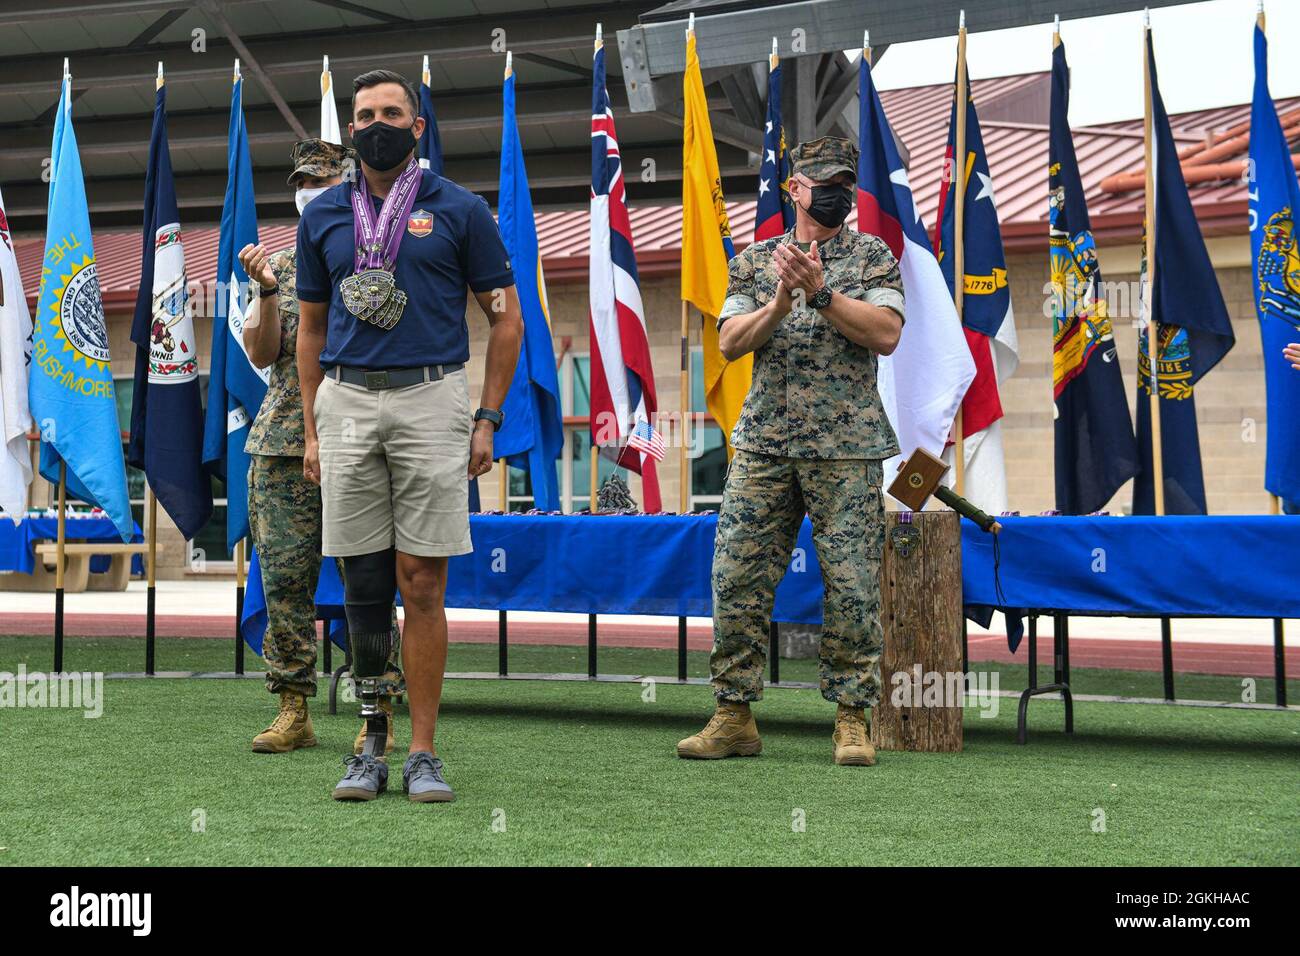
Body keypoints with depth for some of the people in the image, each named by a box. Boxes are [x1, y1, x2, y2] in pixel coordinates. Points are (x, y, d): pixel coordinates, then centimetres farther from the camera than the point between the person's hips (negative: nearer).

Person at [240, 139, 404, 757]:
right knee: (284, 578, 1)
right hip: (284, 441, 4)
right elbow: (261, 355, 9)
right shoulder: (282, 266, 17)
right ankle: (293, 713, 9)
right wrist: (267, 290, -7)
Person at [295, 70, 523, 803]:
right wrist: (313, 428, 10)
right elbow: (312, 327, 17)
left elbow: (506, 318, 5)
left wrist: (488, 420, -1)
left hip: (431, 398, -2)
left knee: (423, 585, -2)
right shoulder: (323, 217, 11)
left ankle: (424, 752, 5)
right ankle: (368, 750, 11)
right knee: (363, 585, 3)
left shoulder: (459, 211, 3)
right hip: (346, 404, 3)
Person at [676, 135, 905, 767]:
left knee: (852, 585, -3)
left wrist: (821, 293, -15)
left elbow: (886, 335, -7)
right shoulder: (755, 260, 13)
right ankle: (734, 717, 6)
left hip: (847, 448, -2)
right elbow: (730, 342, 3)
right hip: (763, 442, 2)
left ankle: (851, 719, 6)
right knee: (738, 578, -2)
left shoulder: (872, 256, 7)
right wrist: (781, 301, -13)